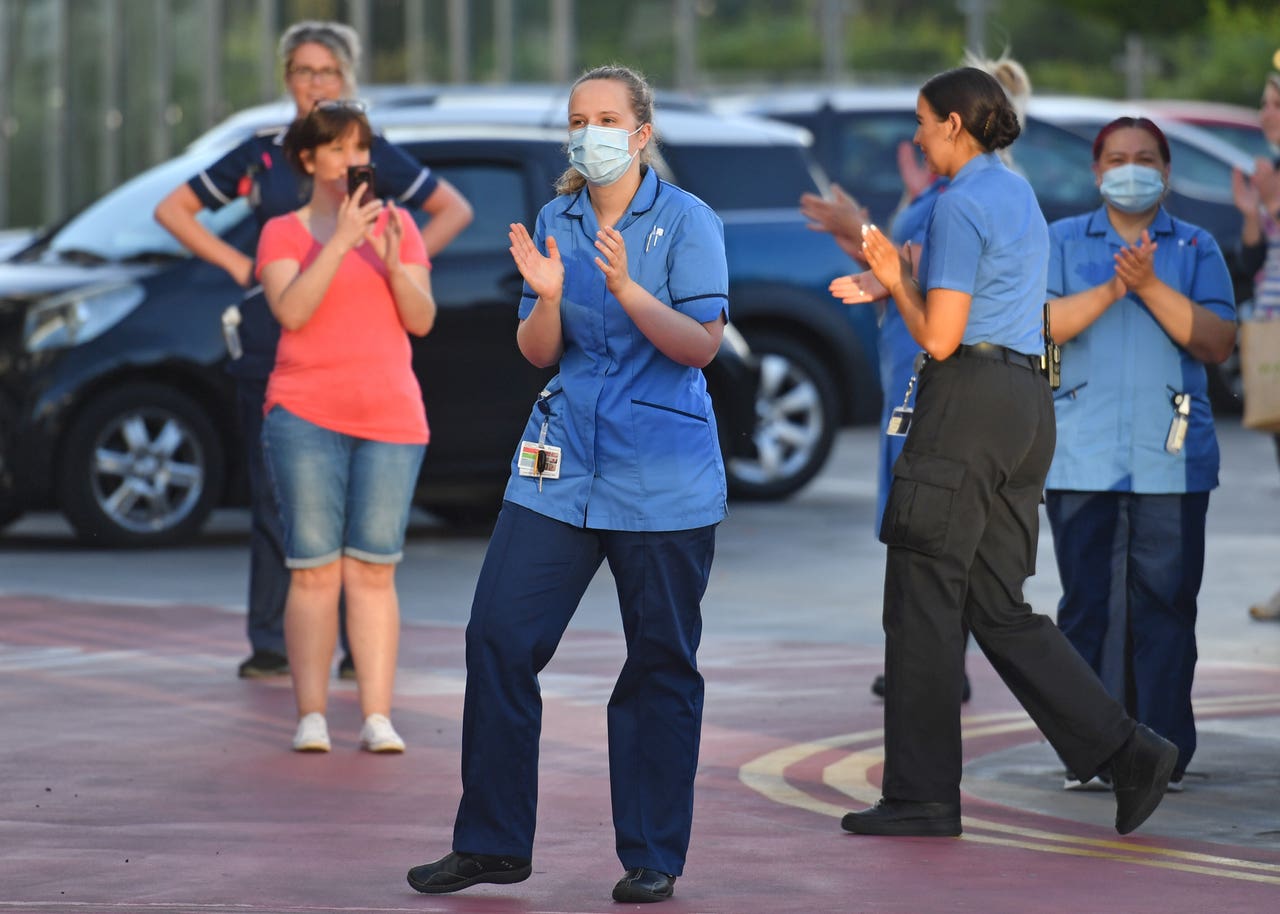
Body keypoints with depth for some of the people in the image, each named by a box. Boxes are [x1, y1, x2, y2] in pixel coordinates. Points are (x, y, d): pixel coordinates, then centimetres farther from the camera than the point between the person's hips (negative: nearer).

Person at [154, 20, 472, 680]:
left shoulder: (372, 154, 8)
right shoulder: (260, 155, 11)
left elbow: (454, 210, 13)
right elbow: (173, 209, 18)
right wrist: (238, 265, 7)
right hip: (273, 345, 1)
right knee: (274, 493, 1)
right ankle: (270, 645, 6)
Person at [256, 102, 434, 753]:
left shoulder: (397, 224, 10)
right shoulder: (281, 234, 4)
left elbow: (422, 320, 2)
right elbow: (291, 310, -13)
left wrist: (392, 262, -16)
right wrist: (340, 242, -20)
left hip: (390, 417, 2)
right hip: (306, 415, -2)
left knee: (373, 571, -2)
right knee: (314, 572, -5)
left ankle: (377, 718, -4)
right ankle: (311, 718, -3)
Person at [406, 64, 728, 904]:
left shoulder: (687, 221, -4)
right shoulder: (555, 222, 9)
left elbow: (702, 344, -12)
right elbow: (538, 353, 6)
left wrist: (625, 289, -25)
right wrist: (549, 297, -15)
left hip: (661, 478, -4)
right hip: (562, 465, 4)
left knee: (661, 662, 1)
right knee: (499, 638, -3)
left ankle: (654, 858, 10)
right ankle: (493, 843, 6)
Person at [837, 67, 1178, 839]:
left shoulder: (961, 205, -11)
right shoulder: (1021, 197, 18)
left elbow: (940, 337, -16)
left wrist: (895, 277, 0)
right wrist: (893, 286, 21)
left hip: (969, 400, -9)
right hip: (1026, 404, 9)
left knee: (925, 600, -1)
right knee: (998, 605, 9)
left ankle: (923, 796, 3)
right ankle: (1126, 751, -3)